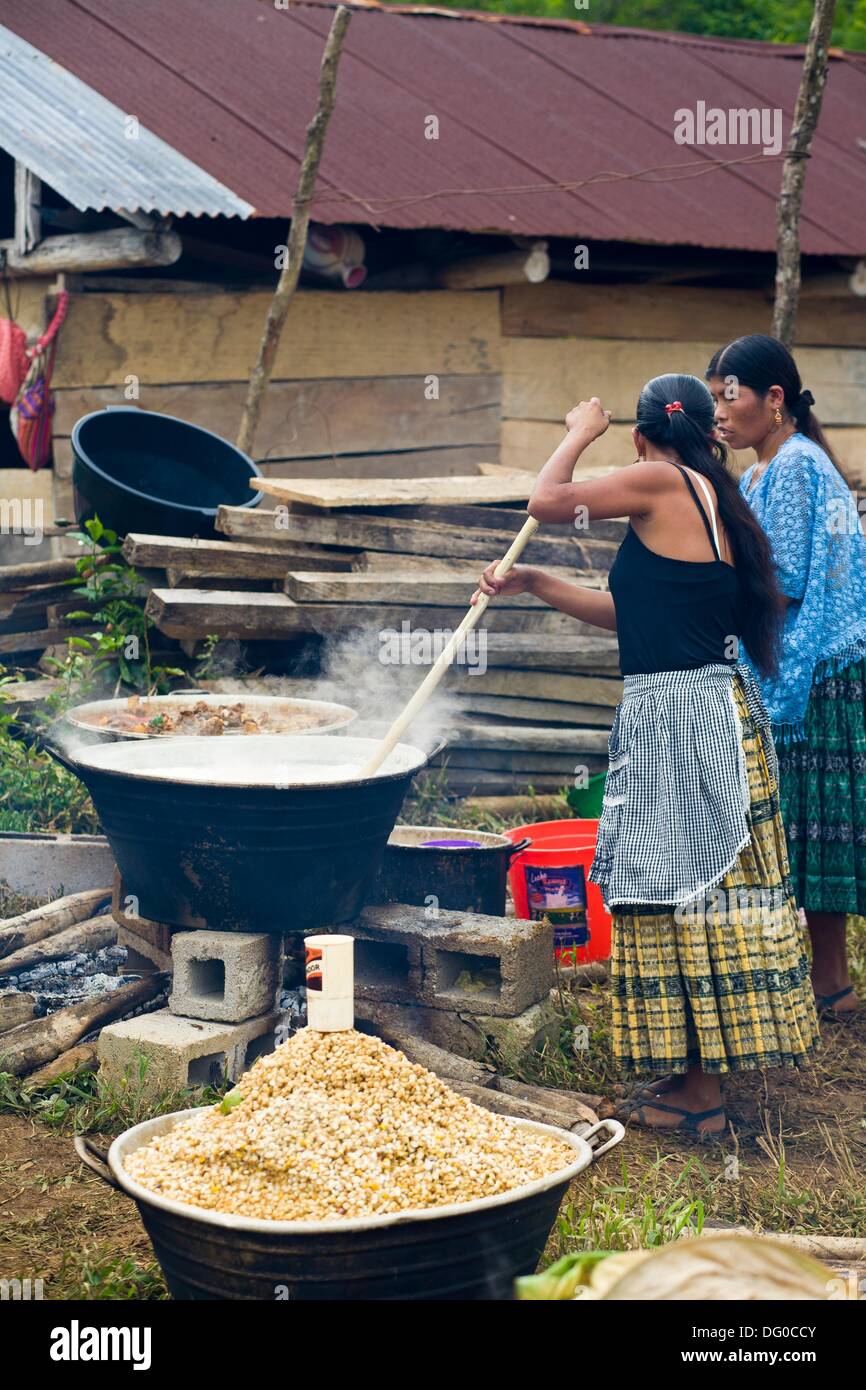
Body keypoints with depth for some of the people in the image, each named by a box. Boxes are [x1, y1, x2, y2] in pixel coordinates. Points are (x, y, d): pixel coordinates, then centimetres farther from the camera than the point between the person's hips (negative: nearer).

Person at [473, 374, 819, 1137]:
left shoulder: (662, 483, -12)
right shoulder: (715, 496, 15)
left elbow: (547, 501, -6)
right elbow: (629, 614, 19)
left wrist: (580, 433, 11)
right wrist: (533, 582, 21)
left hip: (679, 714, -9)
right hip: (718, 709, 9)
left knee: (685, 891, -2)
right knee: (700, 892, 14)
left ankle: (700, 1094, 6)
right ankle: (694, 1072, 25)